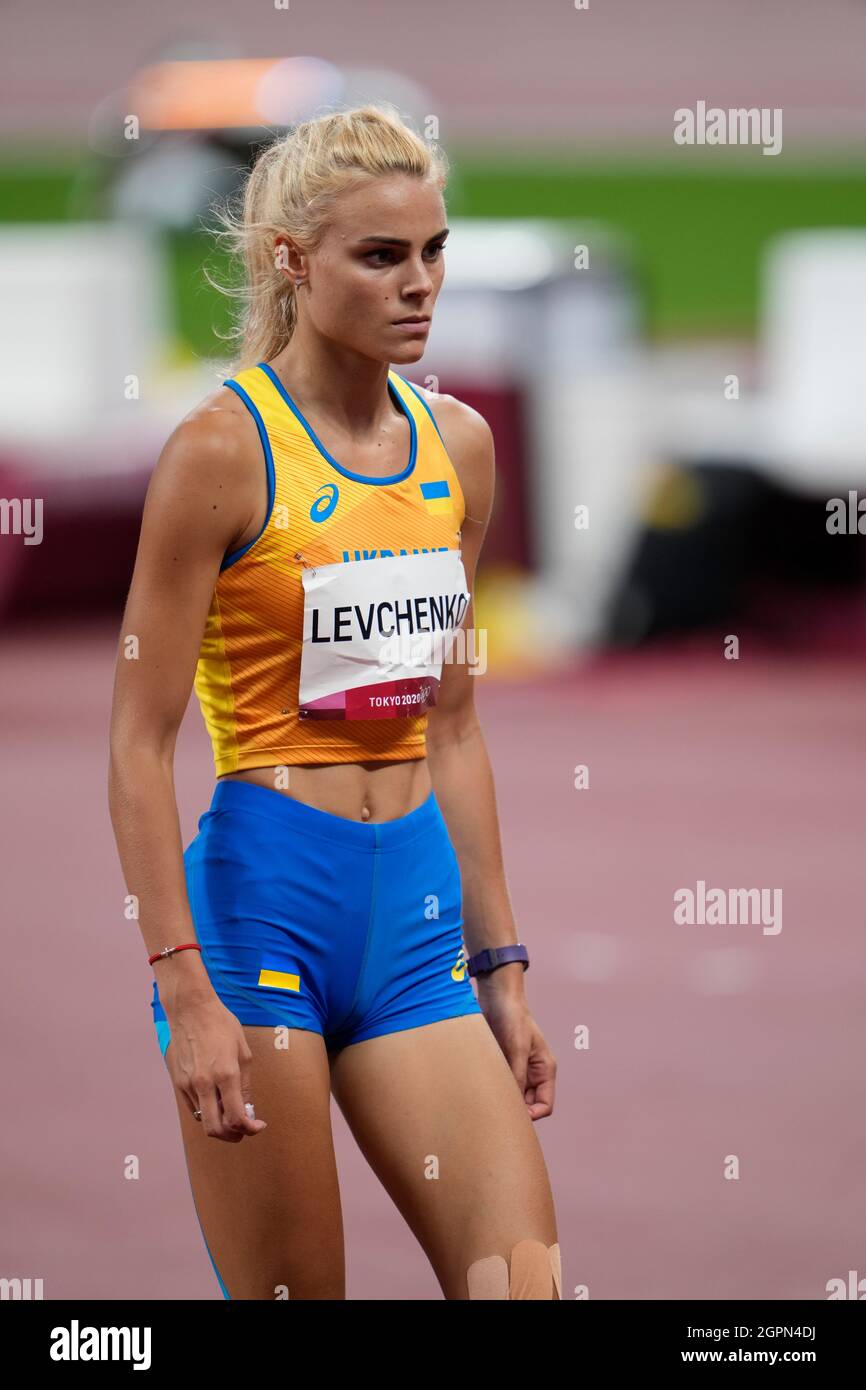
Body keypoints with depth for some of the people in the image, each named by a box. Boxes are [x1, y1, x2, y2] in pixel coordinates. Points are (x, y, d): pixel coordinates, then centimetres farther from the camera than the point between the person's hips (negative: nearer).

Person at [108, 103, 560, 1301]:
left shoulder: (460, 445, 10)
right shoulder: (225, 449, -9)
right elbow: (140, 743, -10)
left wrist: (501, 968, 16)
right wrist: (186, 988, -16)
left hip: (416, 903, 6)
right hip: (261, 894, -6)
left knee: (524, 1279, -5)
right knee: (290, 1295, -2)